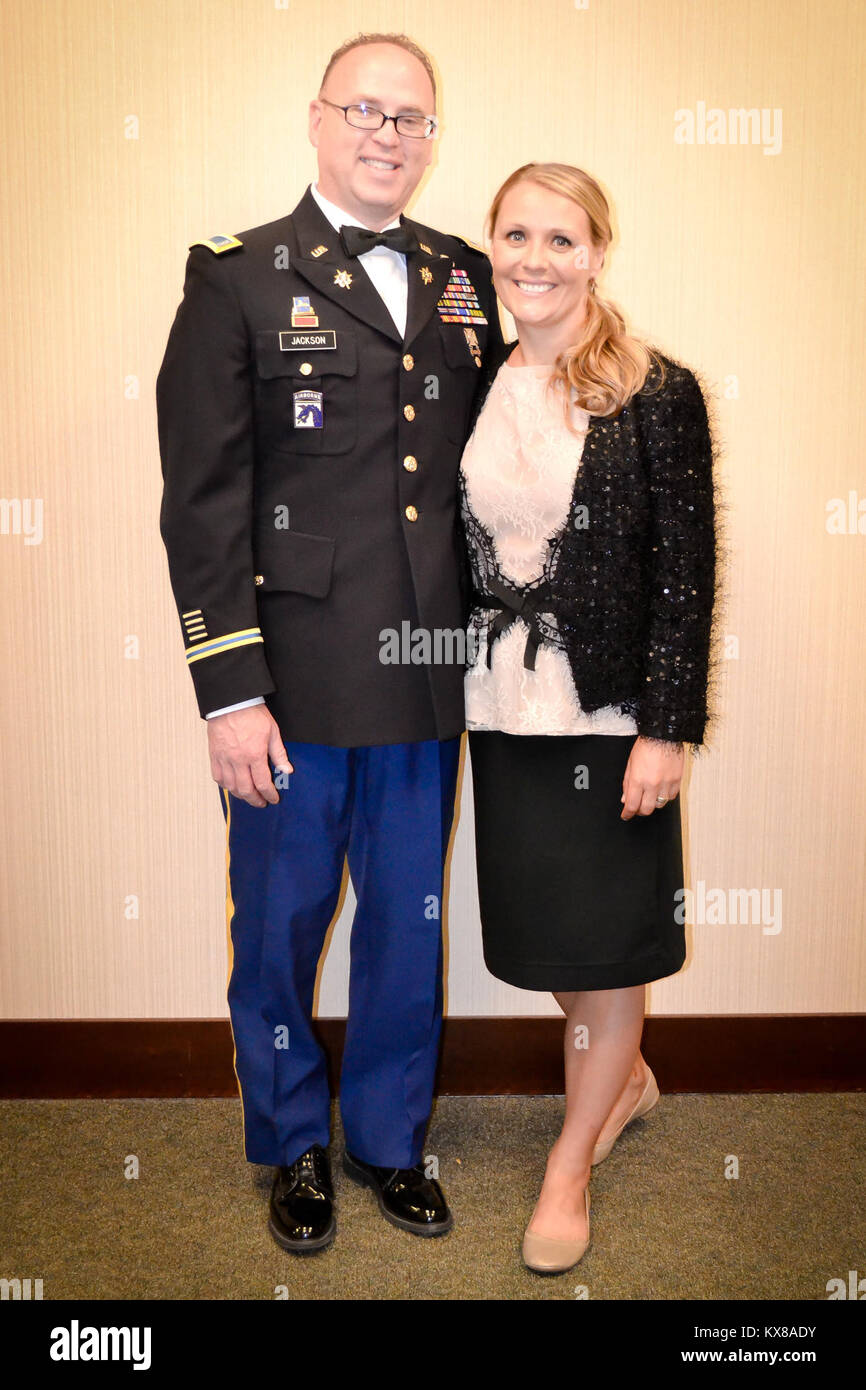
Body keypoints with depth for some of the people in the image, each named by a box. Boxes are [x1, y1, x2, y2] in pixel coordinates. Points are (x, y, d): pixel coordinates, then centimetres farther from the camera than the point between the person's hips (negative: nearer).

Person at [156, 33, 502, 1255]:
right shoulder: (238, 279, -2)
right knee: (282, 923, 11)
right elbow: (202, 502, -7)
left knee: (409, 924, 15)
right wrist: (231, 692, -12)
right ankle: (295, 1145, 35)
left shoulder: (464, 279, 10)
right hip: (294, 681, -3)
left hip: (427, 681, 4)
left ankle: (390, 1140, 37)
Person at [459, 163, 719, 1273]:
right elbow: (460, 552, 9)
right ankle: (624, 1080, 44)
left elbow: (687, 571, -9)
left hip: (609, 715, -4)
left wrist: (666, 728, -13)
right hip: (504, 712, 5)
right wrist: (458, 693, 7)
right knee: (544, 927, 16)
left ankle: (568, 1168, 27)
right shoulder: (479, 386, 5)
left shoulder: (657, 393, -8)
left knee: (606, 943, 7)